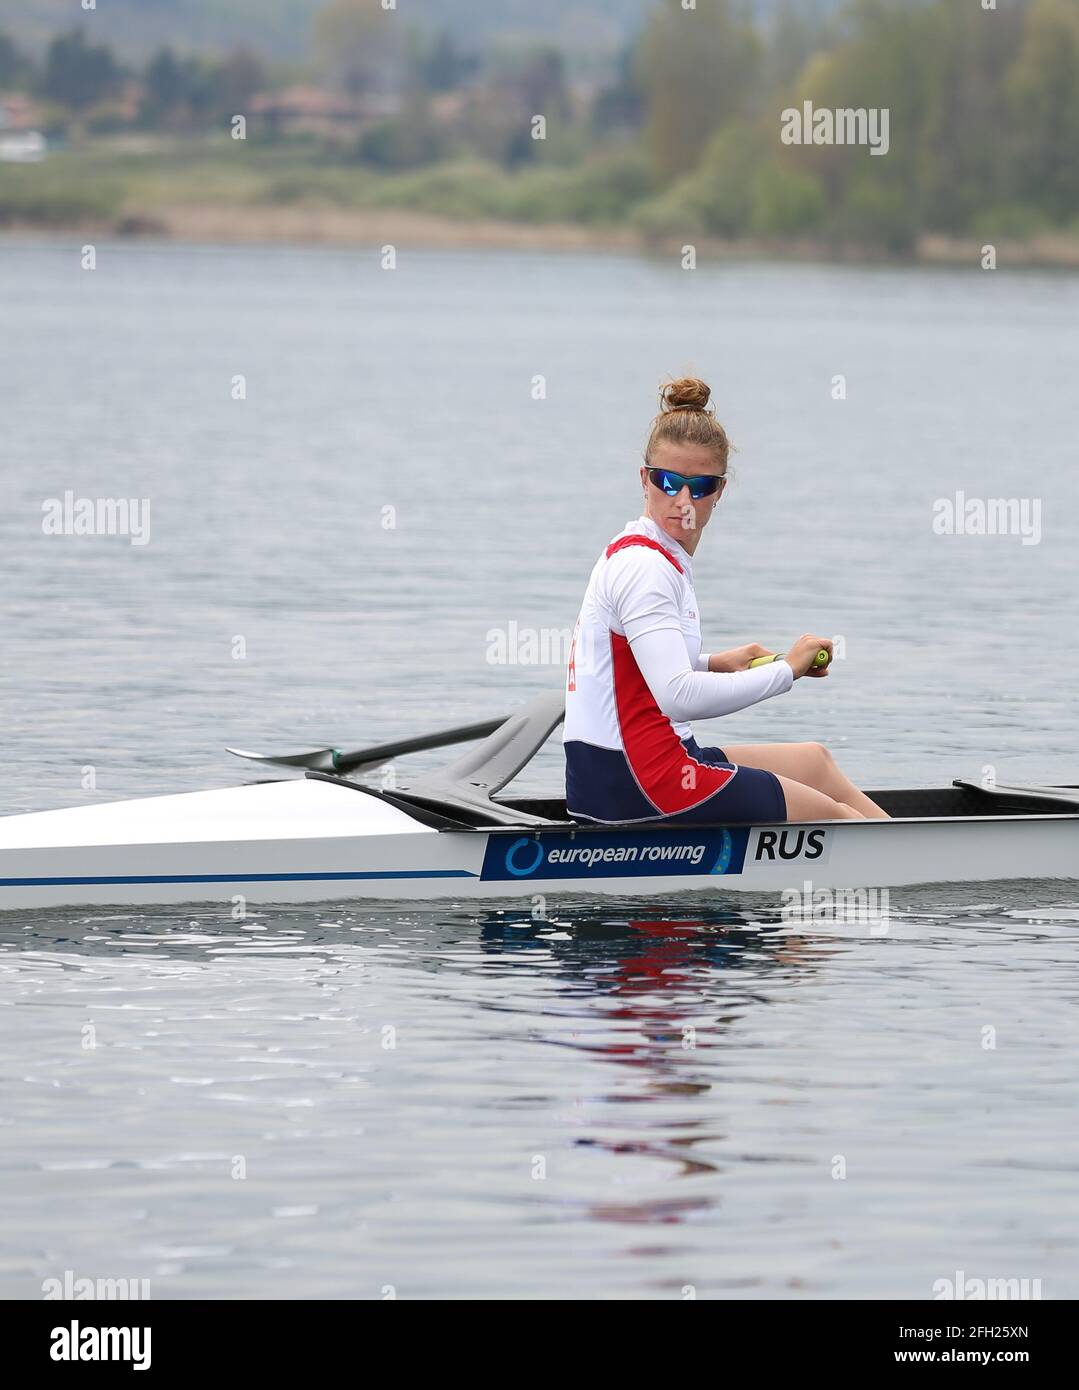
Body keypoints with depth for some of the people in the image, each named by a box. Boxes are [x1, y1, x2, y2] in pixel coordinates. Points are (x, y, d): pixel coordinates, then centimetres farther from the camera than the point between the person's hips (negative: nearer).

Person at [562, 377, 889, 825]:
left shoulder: (632, 554, 12)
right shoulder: (645, 568, -20)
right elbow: (679, 697, -30)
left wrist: (710, 664, 12)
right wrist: (786, 670, -22)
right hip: (634, 786, -11)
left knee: (814, 760, 30)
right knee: (841, 820, 5)